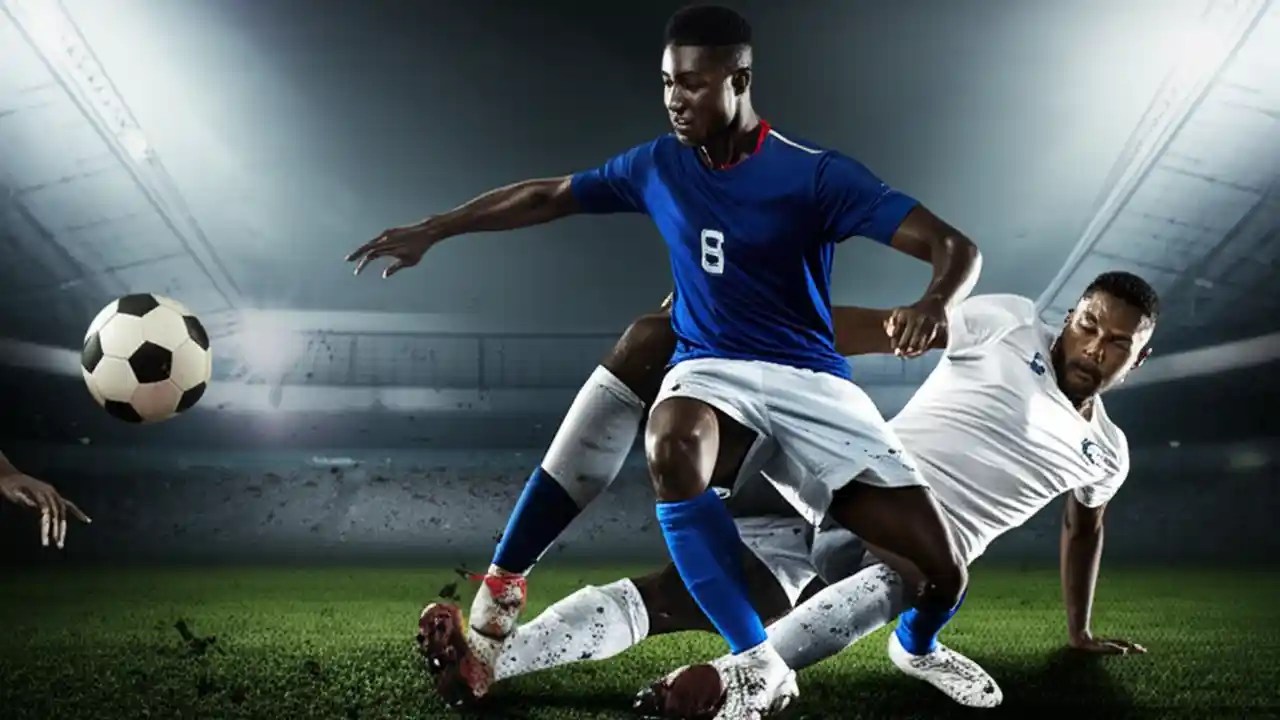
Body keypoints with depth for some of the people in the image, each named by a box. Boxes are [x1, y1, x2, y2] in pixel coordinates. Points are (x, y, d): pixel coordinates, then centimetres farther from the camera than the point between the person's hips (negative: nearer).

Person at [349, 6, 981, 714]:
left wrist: (933, 304, -40)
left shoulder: (815, 174, -11)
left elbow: (956, 247, -16)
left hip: (810, 380, -2)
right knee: (671, 448, -39)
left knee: (942, 570, -12)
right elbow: (547, 195, 18)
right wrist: (433, 229, 18)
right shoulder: (658, 166, 3)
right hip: (710, 369, 2)